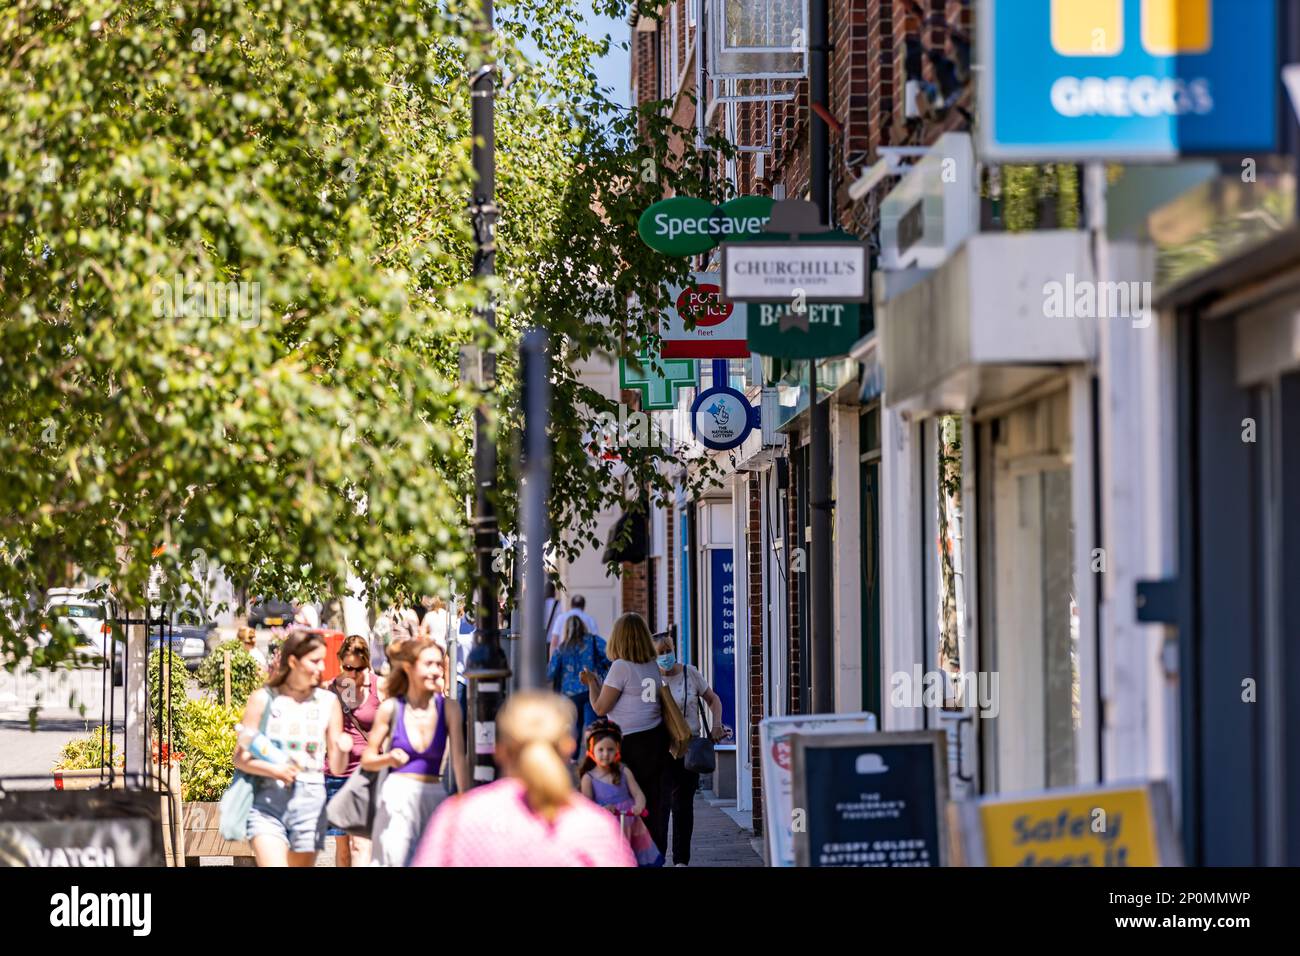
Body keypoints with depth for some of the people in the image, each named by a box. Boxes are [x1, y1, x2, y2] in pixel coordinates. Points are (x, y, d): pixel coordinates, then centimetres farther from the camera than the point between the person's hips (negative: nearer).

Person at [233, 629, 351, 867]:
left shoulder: (328, 702, 8)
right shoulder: (263, 700, 2)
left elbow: (337, 768, 8)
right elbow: (240, 757, 1)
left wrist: (342, 750, -14)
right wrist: (274, 770, -16)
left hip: (309, 802, 3)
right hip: (267, 801, -3)